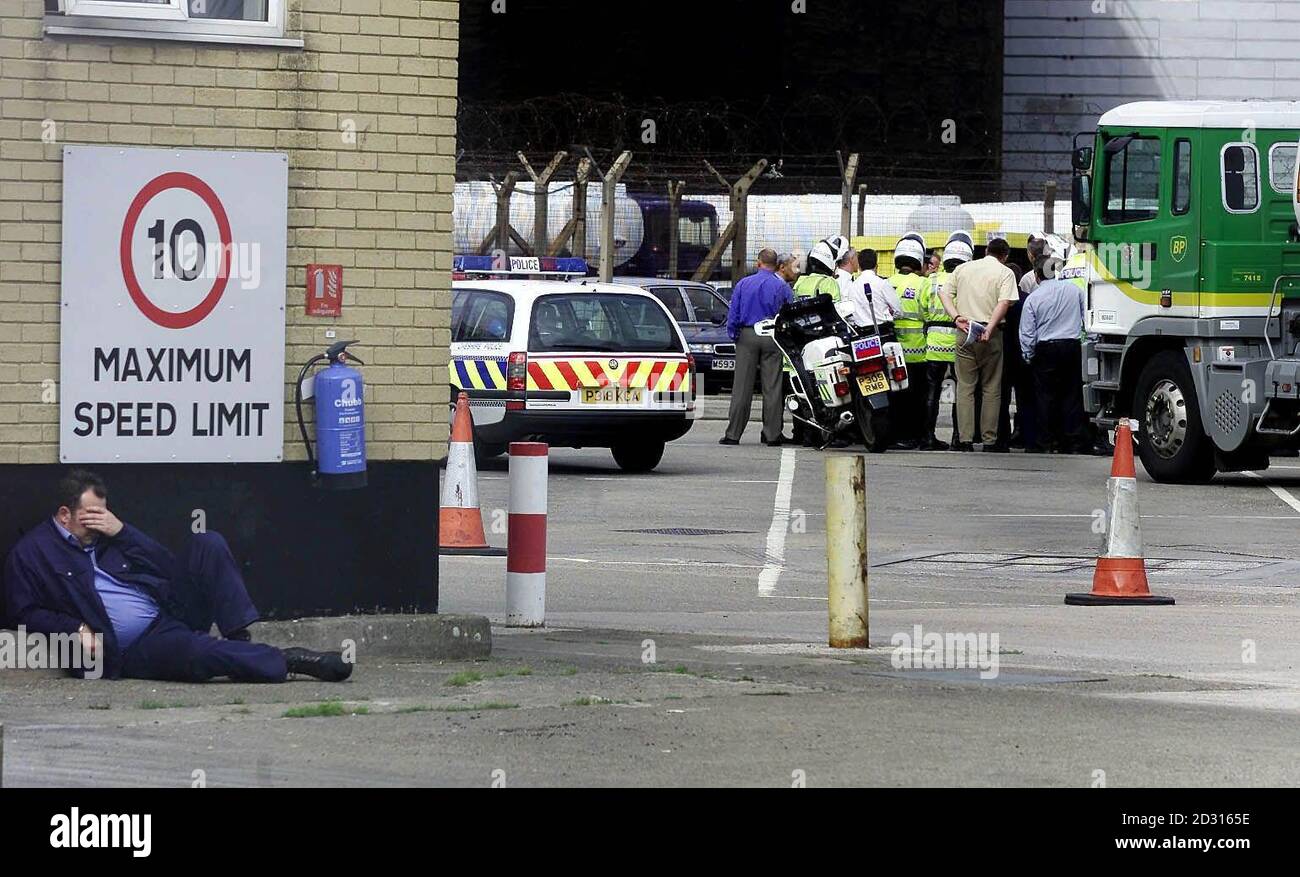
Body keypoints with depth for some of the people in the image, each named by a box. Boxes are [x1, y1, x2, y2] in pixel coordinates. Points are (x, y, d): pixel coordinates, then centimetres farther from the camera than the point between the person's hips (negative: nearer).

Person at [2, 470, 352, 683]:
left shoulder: (105, 532, 20)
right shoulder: (31, 553, 5)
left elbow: (167, 566, 14)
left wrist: (122, 532, 1)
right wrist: (75, 628, -14)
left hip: (167, 611, 7)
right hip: (133, 651, -7)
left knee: (207, 544, -11)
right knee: (196, 651, -38)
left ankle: (241, 641, -19)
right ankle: (288, 661, -28)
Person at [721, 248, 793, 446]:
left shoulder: (743, 284, 3)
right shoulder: (782, 287, 0)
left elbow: (733, 313, 2)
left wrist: (734, 334, 10)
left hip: (747, 335, 0)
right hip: (772, 339, 0)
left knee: (742, 387, 0)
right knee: (772, 387, 3)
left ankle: (733, 433, -2)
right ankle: (772, 433, 3)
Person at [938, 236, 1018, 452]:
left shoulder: (963, 269, 13)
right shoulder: (1005, 273, 1)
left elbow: (944, 293, 4)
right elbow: (1004, 303, -13)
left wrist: (957, 317, -8)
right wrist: (989, 329, -20)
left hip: (964, 332, 3)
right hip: (990, 336, -3)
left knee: (965, 386, 5)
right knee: (991, 389, 5)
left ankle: (964, 439, 0)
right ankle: (989, 439, 4)